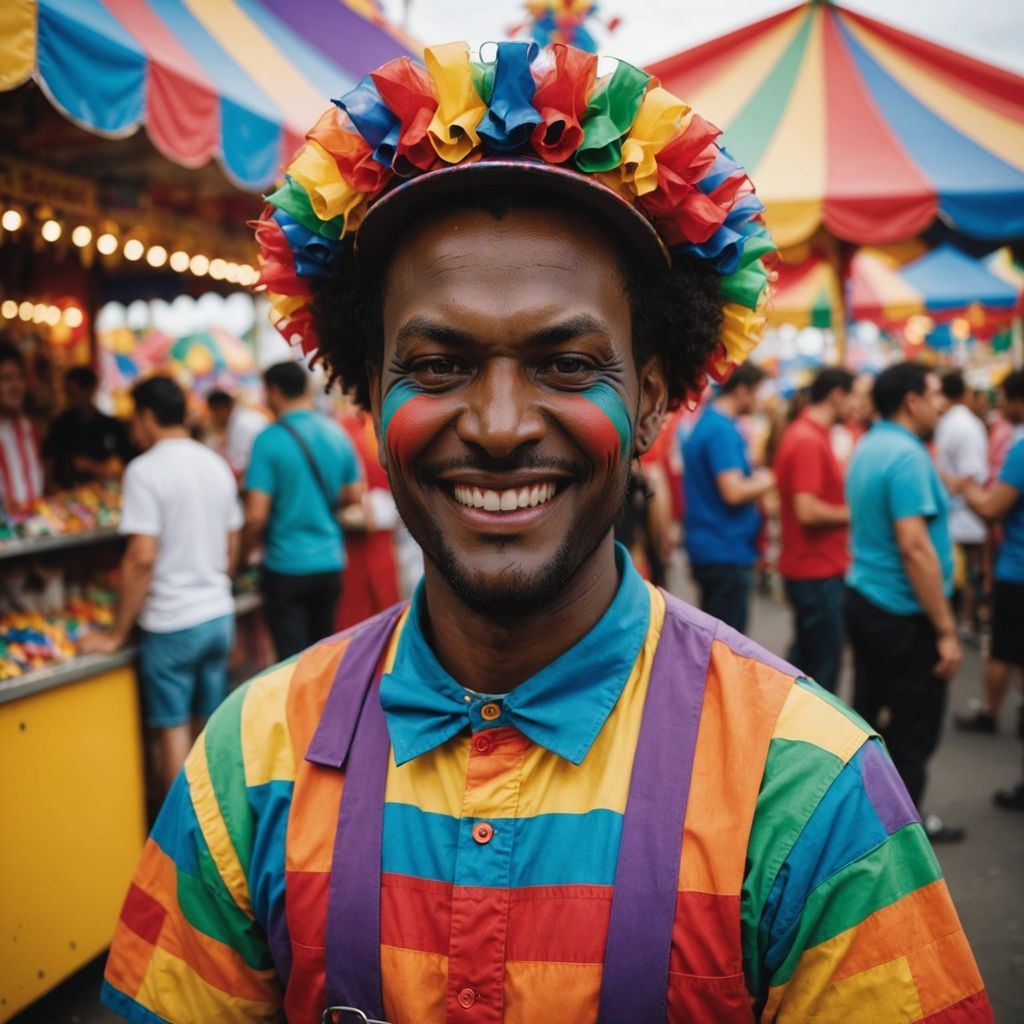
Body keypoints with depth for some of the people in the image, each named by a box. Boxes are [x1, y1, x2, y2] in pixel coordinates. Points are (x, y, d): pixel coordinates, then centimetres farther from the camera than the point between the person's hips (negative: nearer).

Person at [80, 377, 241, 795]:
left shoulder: (146, 470, -13)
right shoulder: (217, 466, 7)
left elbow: (141, 558, -19)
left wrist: (117, 633, -11)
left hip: (171, 623, -6)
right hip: (219, 615, 6)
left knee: (173, 729, 5)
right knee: (210, 726, 16)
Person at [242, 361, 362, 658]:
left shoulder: (269, 440, -14)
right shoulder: (337, 433, 2)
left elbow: (256, 515, -17)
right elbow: (354, 495, 12)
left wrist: (243, 554, 0)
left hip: (287, 565, -5)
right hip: (330, 562, 6)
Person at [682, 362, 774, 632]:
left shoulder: (706, 422, 14)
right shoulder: (723, 430, -17)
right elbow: (733, 492, -25)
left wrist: (754, 479, 12)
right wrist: (764, 482, -6)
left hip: (708, 547, 10)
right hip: (727, 551, -10)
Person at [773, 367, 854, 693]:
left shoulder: (799, 433, 13)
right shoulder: (810, 440, -19)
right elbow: (807, 512, -25)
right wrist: (852, 514, -12)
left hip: (807, 567, 10)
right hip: (818, 571, -10)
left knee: (805, 654, 19)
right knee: (823, 665, -1)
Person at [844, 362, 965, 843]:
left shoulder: (867, 447, 10)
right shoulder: (907, 455, -19)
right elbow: (915, 547, -25)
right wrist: (946, 630, -22)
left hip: (863, 600, 9)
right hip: (905, 614, -9)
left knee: (866, 711, 17)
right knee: (915, 729, 4)